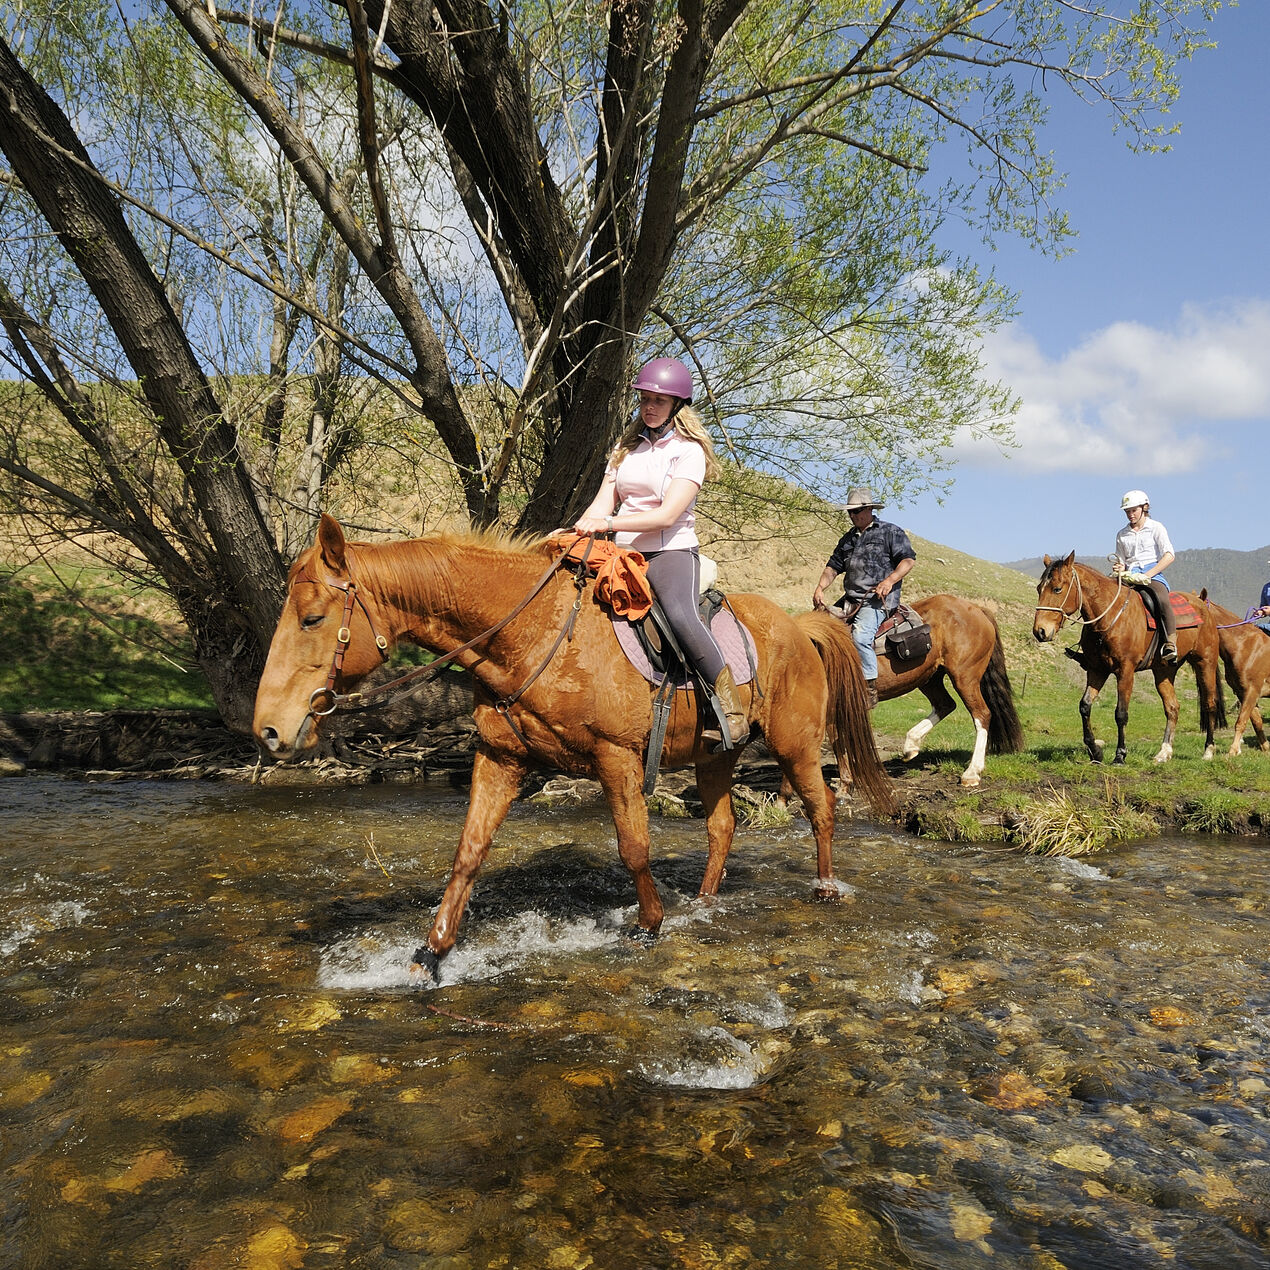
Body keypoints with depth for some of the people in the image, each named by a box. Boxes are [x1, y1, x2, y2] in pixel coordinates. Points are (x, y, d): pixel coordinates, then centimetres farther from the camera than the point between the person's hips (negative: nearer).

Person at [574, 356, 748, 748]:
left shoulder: (689, 451, -2)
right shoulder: (626, 446, 16)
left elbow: (667, 515, -15)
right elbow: (603, 502, 9)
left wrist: (608, 523, -25)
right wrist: (578, 531, -13)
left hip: (671, 551, -6)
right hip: (624, 554, 6)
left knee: (680, 616, -34)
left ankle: (732, 712, -26)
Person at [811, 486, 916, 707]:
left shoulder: (890, 532, 4)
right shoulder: (848, 538, 22)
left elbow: (909, 559, -3)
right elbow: (834, 566, 22)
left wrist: (890, 580, -18)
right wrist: (820, 587, 4)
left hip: (878, 599, -7)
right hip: (850, 600, 7)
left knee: (860, 635, -29)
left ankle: (870, 689, -23)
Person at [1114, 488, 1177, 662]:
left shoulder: (1156, 528, 7)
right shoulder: (1122, 535, 20)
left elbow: (1169, 556, -5)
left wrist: (1146, 575, -16)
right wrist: (1121, 572, -3)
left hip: (1153, 574, -4)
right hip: (1129, 577, 4)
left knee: (1161, 600, -37)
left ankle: (1170, 643, -33)